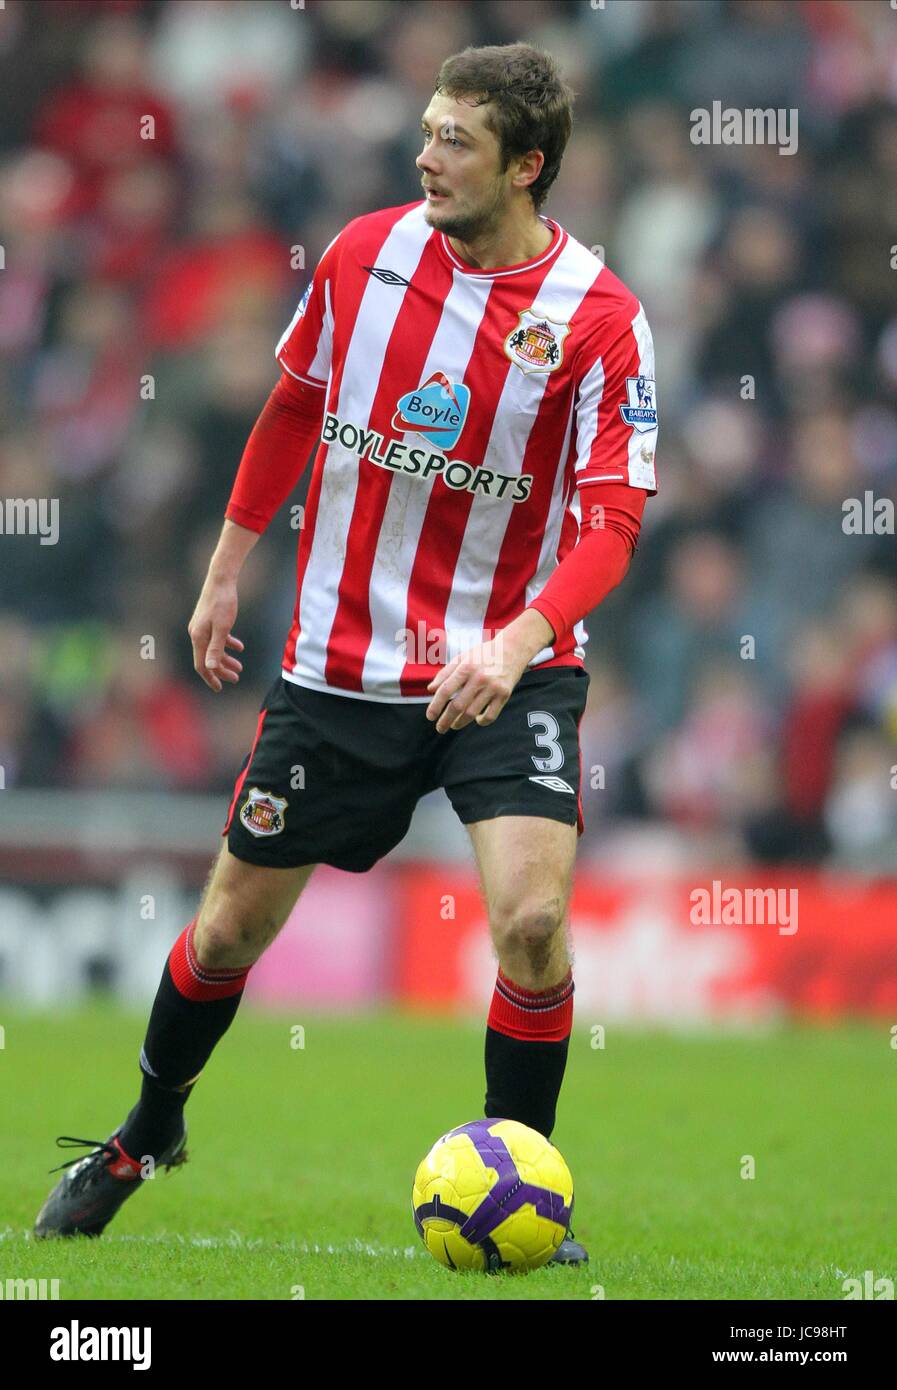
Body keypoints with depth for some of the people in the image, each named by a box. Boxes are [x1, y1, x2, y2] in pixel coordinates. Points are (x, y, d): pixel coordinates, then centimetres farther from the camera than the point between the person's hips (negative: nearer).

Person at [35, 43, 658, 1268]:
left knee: (531, 917, -20)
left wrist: (513, 647, -34)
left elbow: (611, 520, -18)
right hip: (339, 659, 3)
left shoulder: (597, 318, -14)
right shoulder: (364, 255, -3)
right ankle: (144, 1136, 37)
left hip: (506, 672, -3)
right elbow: (294, 407, 14)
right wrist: (225, 572, 17)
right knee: (234, 925, 10)